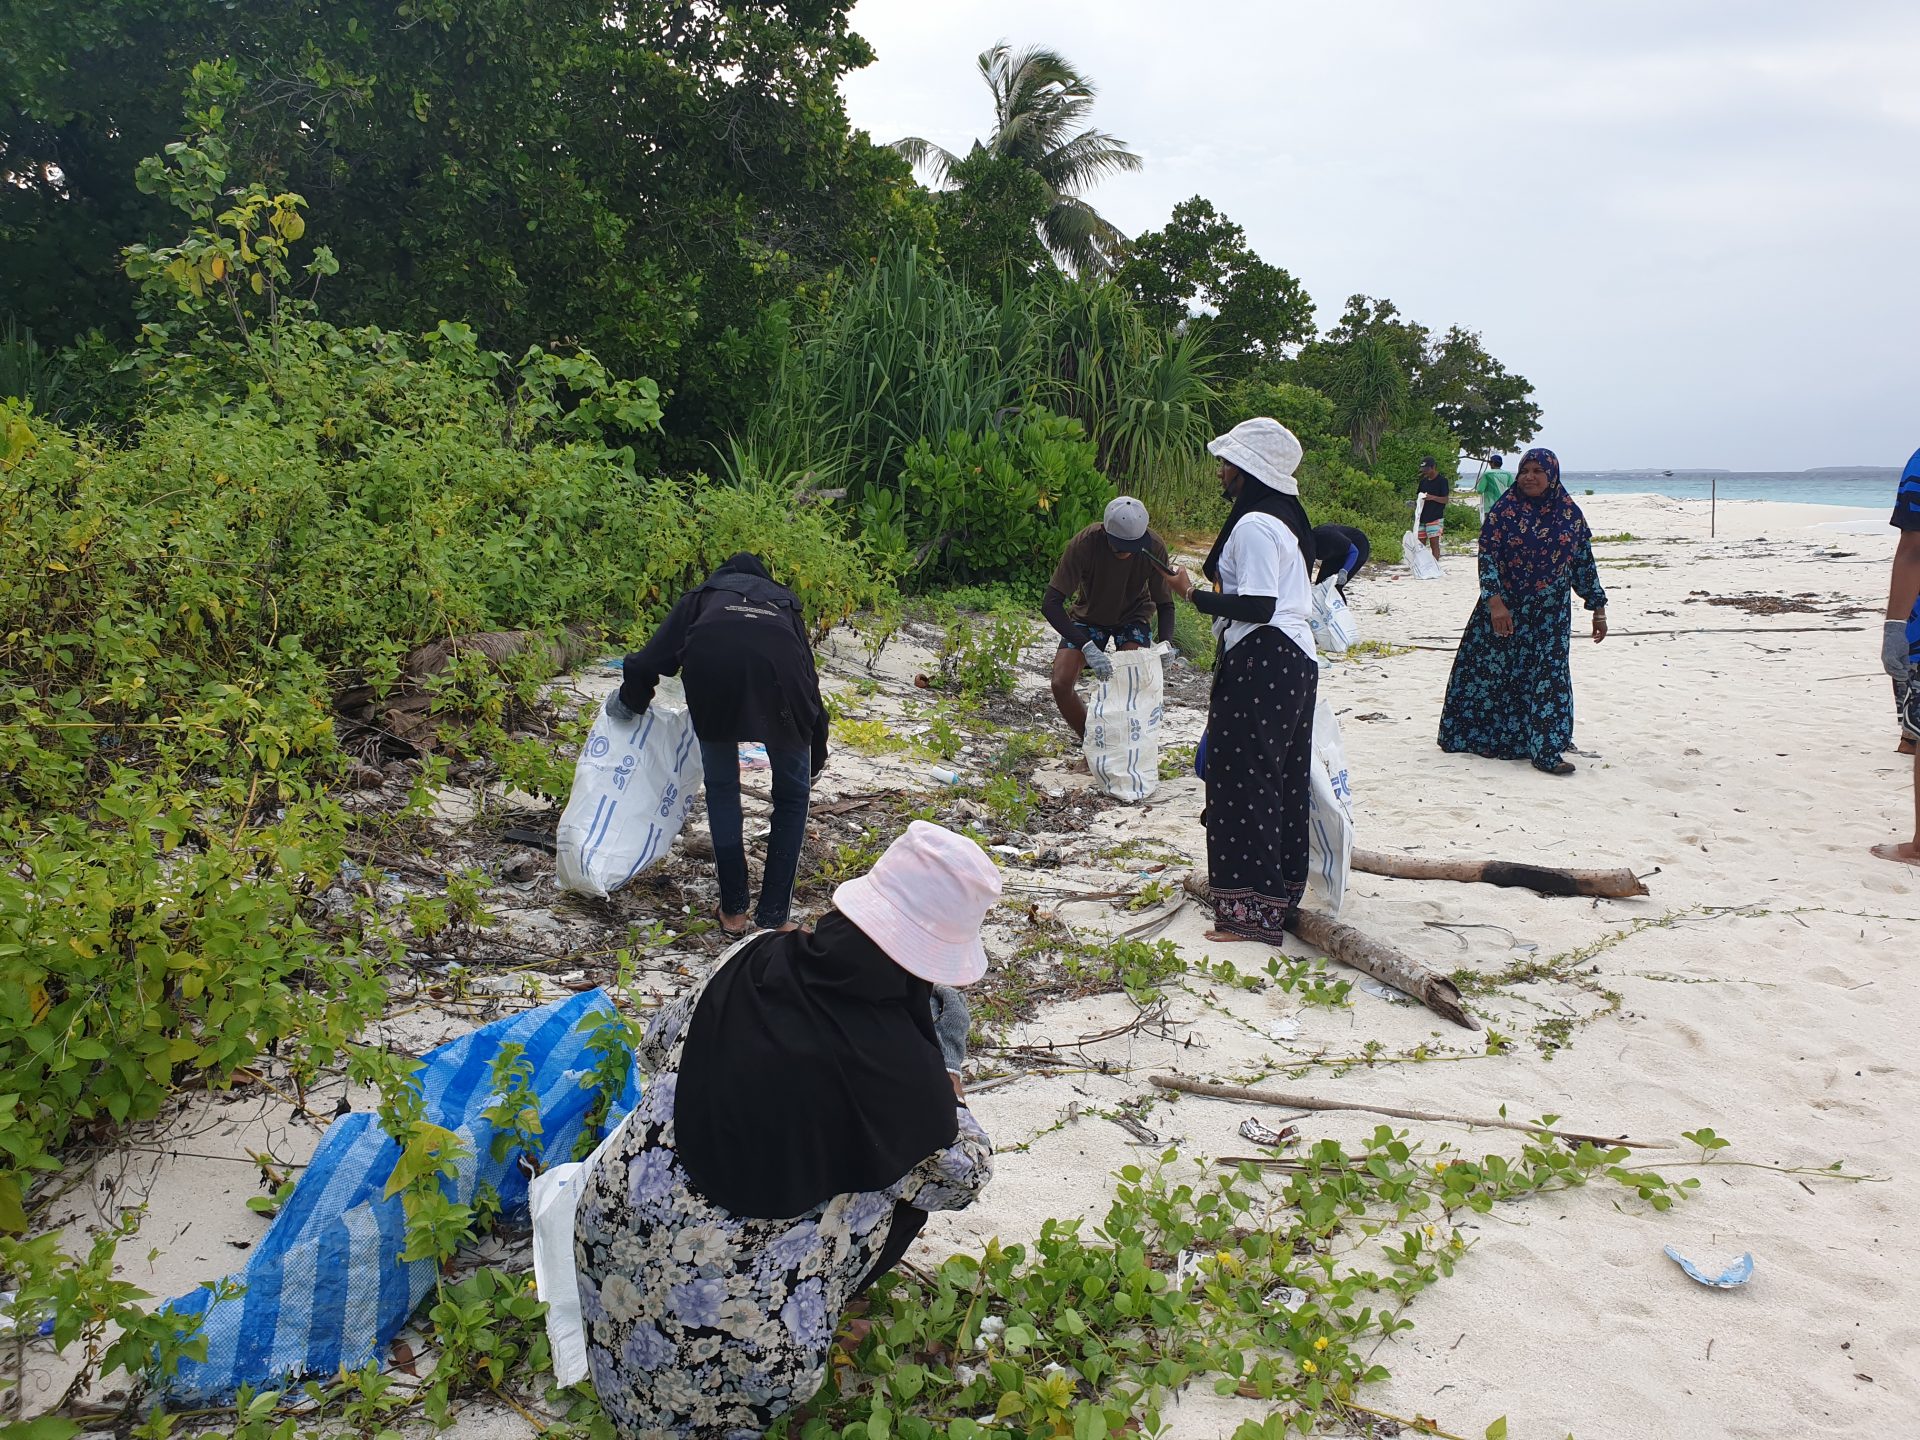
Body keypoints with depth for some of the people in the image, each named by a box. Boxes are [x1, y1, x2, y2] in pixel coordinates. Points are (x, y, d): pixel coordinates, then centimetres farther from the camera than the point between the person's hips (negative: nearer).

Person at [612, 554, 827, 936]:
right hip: (776, 664, 0)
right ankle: (773, 919, 19)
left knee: (721, 788, 23)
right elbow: (810, 681, 38)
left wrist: (629, 703, 43)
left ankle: (733, 911, 27)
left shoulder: (703, 595, 36)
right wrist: (817, 758, 49)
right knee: (792, 796, 20)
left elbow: (649, 662, 22)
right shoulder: (785, 602, 40)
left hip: (709, 660, 0)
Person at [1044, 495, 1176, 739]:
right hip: (1089, 616, 0)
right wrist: (1087, 647, -47)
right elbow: (1051, 604, -35)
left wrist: (1166, 643, -35)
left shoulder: (1154, 547, -27)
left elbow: (1165, 604, -14)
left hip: (1133, 617, 0)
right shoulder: (1084, 543, -33)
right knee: (1061, 684, -18)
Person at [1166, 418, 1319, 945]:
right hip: (1295, 659, 11)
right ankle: (1282, 896, 23)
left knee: (1243, 783, -6)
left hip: (1261, 663, -11)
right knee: (1281, 782, 14)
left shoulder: (1253, 525, -15)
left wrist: (1195, 595, -16)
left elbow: (1259, 605, -23)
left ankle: (1251, 912, -1)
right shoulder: (1285, 520, 16)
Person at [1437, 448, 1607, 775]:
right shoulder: (1505, 509, -6)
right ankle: (1484, 735, 23)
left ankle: (1545, 751, 3)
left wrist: (1598, 608, 7)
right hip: (1503, 609, -1)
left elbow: (1584, 564, 8)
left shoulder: (1570, 514, 2)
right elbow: (1486, 557, -11)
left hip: (1550, 615, 2)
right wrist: (1495, 602, -22)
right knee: (1492, 671, 6)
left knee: (1546, 674, -1)